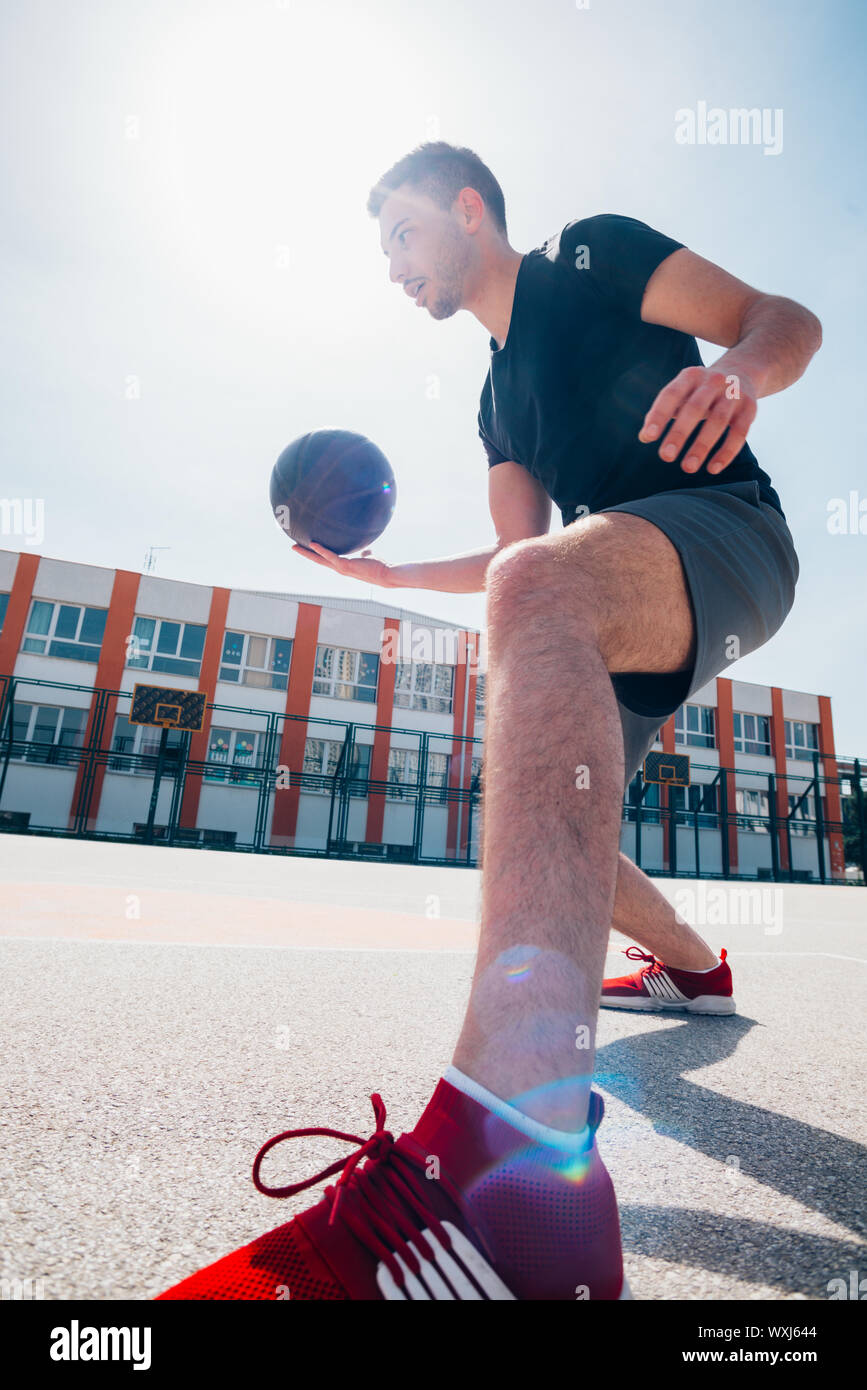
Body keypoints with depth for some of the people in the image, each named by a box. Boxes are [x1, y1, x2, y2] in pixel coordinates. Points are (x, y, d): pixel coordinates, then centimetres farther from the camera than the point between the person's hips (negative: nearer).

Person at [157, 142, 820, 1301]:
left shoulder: (594, 255, 7)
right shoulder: (498, 394, 25)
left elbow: (786, 319, -3)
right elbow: (518, 555, 22)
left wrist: (739, 370, -26)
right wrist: (391, 573, 17)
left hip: (733, 535, -8)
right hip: (631, 617, 8)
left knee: (536, 588, -40)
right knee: (541, 829, 8)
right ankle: (694, 967, 34)